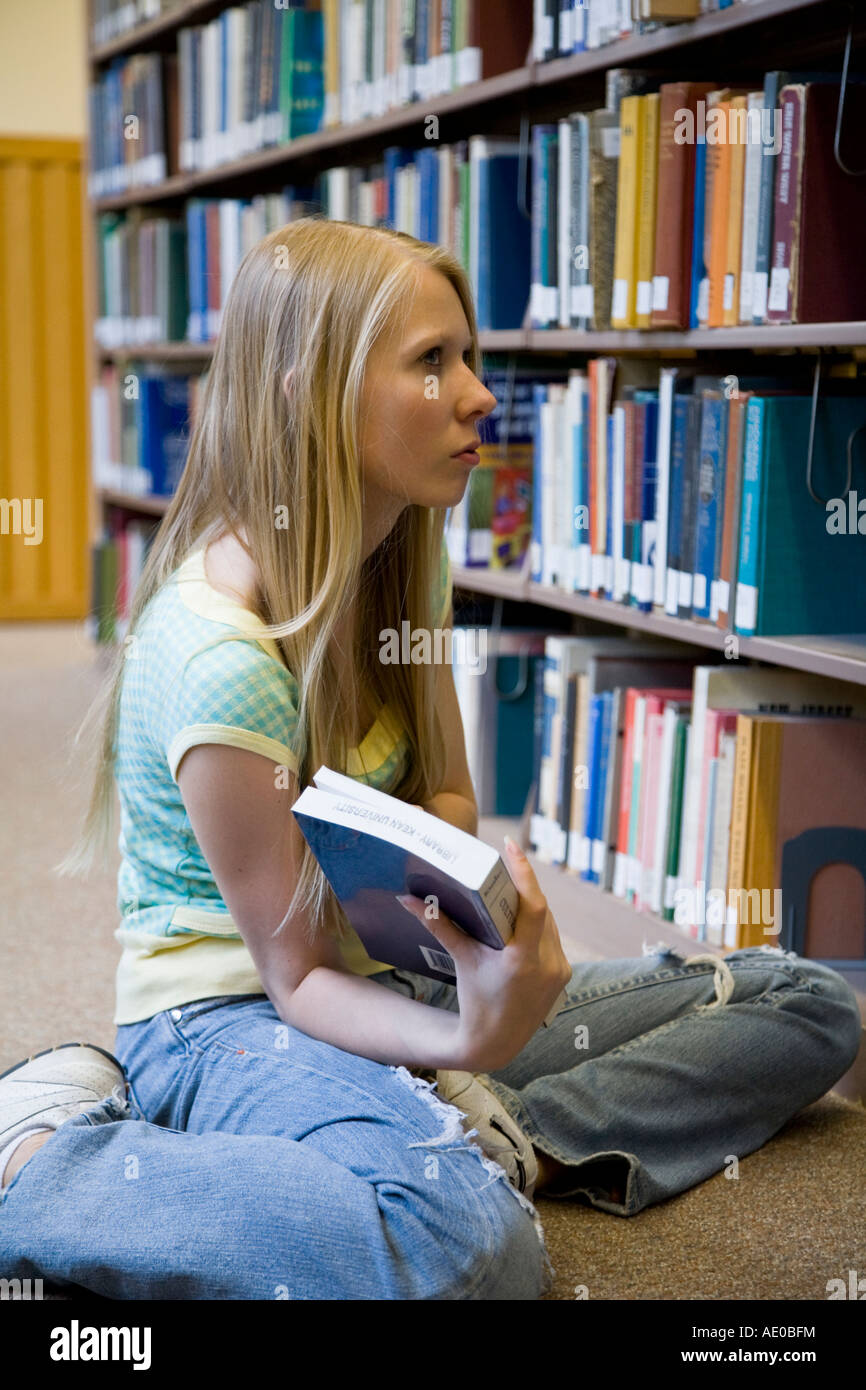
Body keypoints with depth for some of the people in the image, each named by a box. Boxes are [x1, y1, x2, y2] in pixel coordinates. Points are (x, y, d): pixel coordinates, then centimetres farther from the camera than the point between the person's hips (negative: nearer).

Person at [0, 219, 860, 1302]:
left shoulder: (399, 565, 3)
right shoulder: (217, 654, -24)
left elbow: (447, 797, 7)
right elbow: (295, 975, -19)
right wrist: (467, 1041, -38)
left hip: (383, 981, 8)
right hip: (230, 1017, -8)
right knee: (472, 1247, -42)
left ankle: (496, 1140, -15)